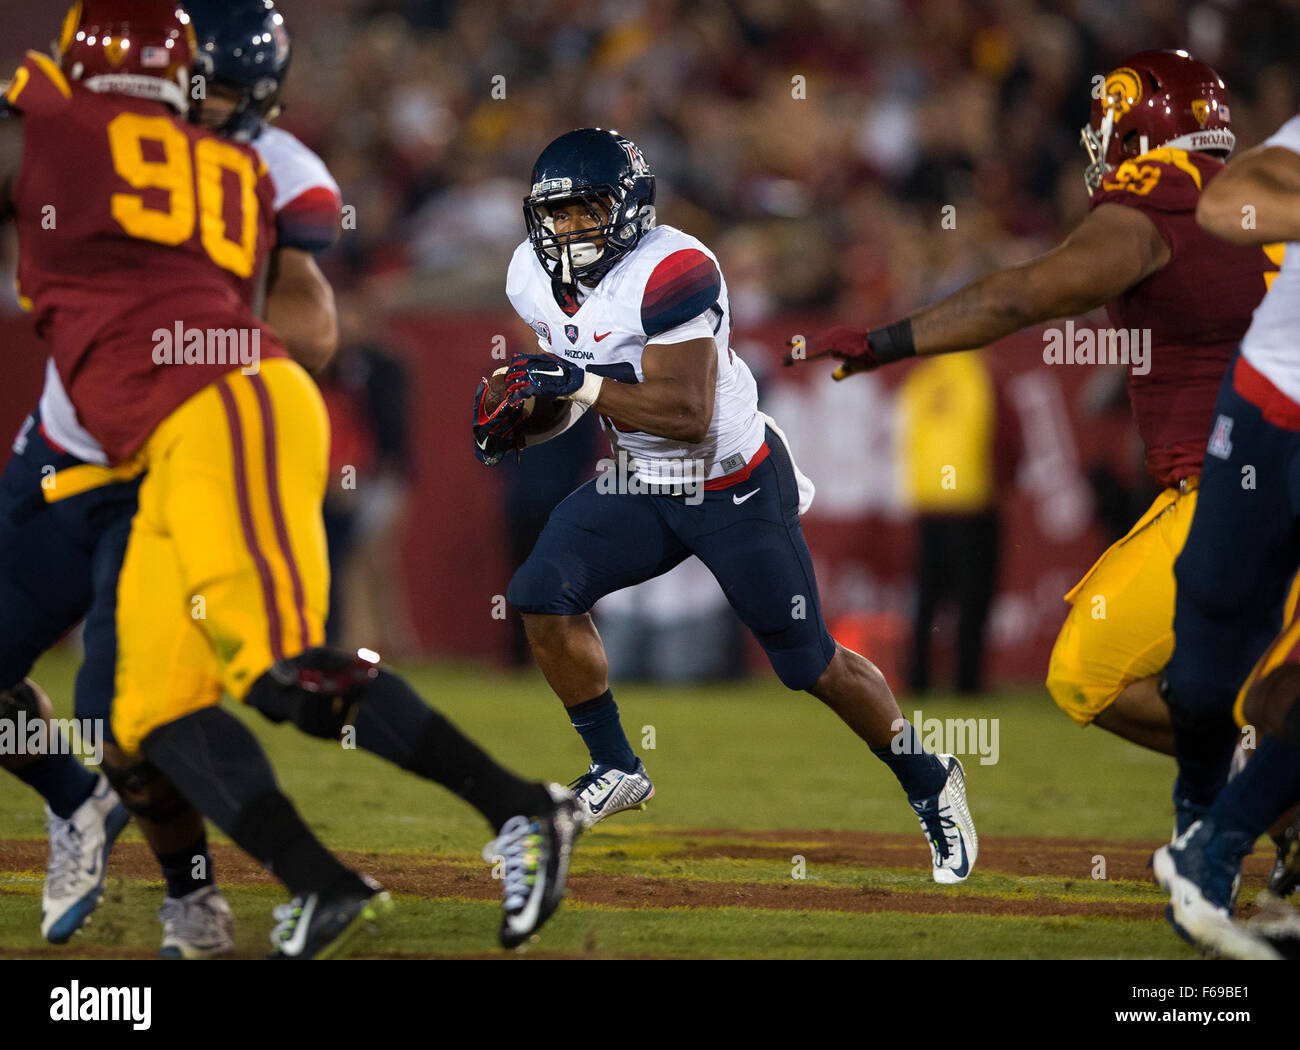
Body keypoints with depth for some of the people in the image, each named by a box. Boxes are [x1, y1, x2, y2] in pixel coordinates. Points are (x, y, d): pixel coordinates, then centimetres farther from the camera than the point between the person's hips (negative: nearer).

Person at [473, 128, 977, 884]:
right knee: (543, 594, -12)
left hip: (737, 490, -7)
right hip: (642, 485, 7)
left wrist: (582, 386, -35)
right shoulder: (538, 278, -3)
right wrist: (525, 416, -7)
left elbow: (688, 414, -31)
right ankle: (616, 769, 4)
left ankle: (929, 785, 24)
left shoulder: (671, 271, -28)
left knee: (812, 664, 2)